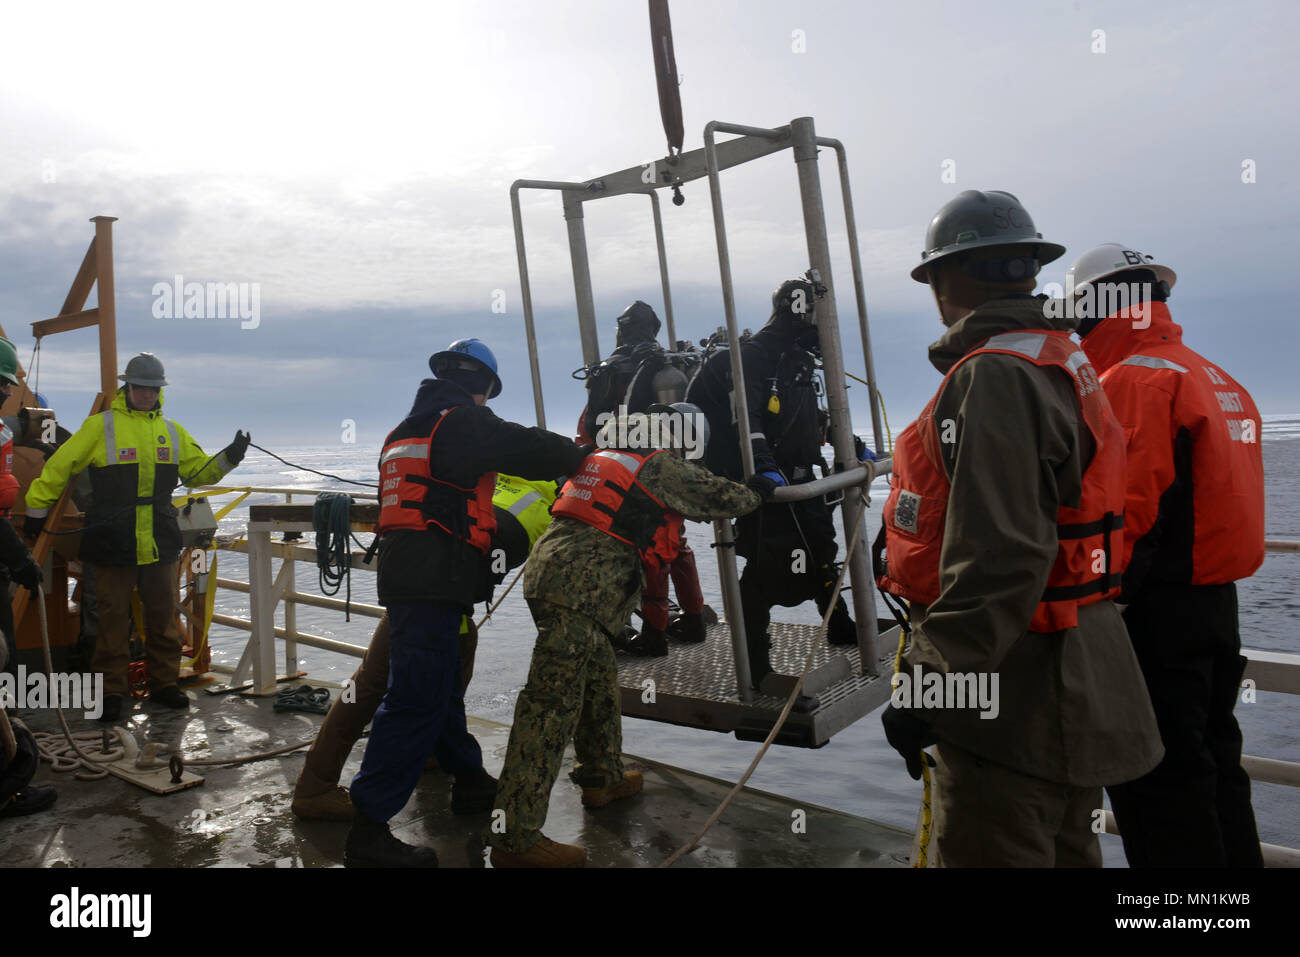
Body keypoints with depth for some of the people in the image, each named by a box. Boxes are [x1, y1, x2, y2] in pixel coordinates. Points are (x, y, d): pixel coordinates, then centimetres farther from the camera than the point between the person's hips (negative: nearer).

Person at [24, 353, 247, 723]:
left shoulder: (172, 431, 11)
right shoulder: (100, 426, -1)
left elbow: (199, 472, 17)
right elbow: (59, 466, 2)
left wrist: (228, 458, 0)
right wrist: (37, 510, 4)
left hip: (160, 542, 4)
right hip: (113, 542, -4)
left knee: (162, 614, 10)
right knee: (114, 617, 1)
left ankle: (164, 683, 21)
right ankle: (110, 691, 11)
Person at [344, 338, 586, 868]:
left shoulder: (405, 430, 22)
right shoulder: (465, 421, -7)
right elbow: (533, 451, -8)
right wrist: (588, 459, 10)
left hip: (401, 574, 10)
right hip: (435, 579, -10)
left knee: (441, 685, 22)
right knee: (417, 699, -9)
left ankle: (470, 777, 39)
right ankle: (368, 830, -8)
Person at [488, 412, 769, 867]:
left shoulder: (597, 463, 26)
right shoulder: (658, 467, 4)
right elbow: (719, 497, 9)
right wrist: (758, 490, 29)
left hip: (550, 571, 10)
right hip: (577, 587, -10)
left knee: (599, 679, 24)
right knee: (551, 705, -10)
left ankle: (603, 777, 40)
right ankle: (516, 837, -8)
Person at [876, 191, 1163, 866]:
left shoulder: (995, 377, -20)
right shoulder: (1062, 361, 13)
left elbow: (997, 558, -28)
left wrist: (930, 681, -24)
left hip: (1018, 696, -10)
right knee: (1062, 851, 23)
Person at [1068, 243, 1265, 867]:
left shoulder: (1131, 380, -15)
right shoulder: (1218, 381, 14)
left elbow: (1122, 516, -23)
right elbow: (1220, 500, 18)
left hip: (1155, 612, -9)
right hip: (1217, 602, 9)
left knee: (1158, 780, 0)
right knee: (1213, 759, 20)